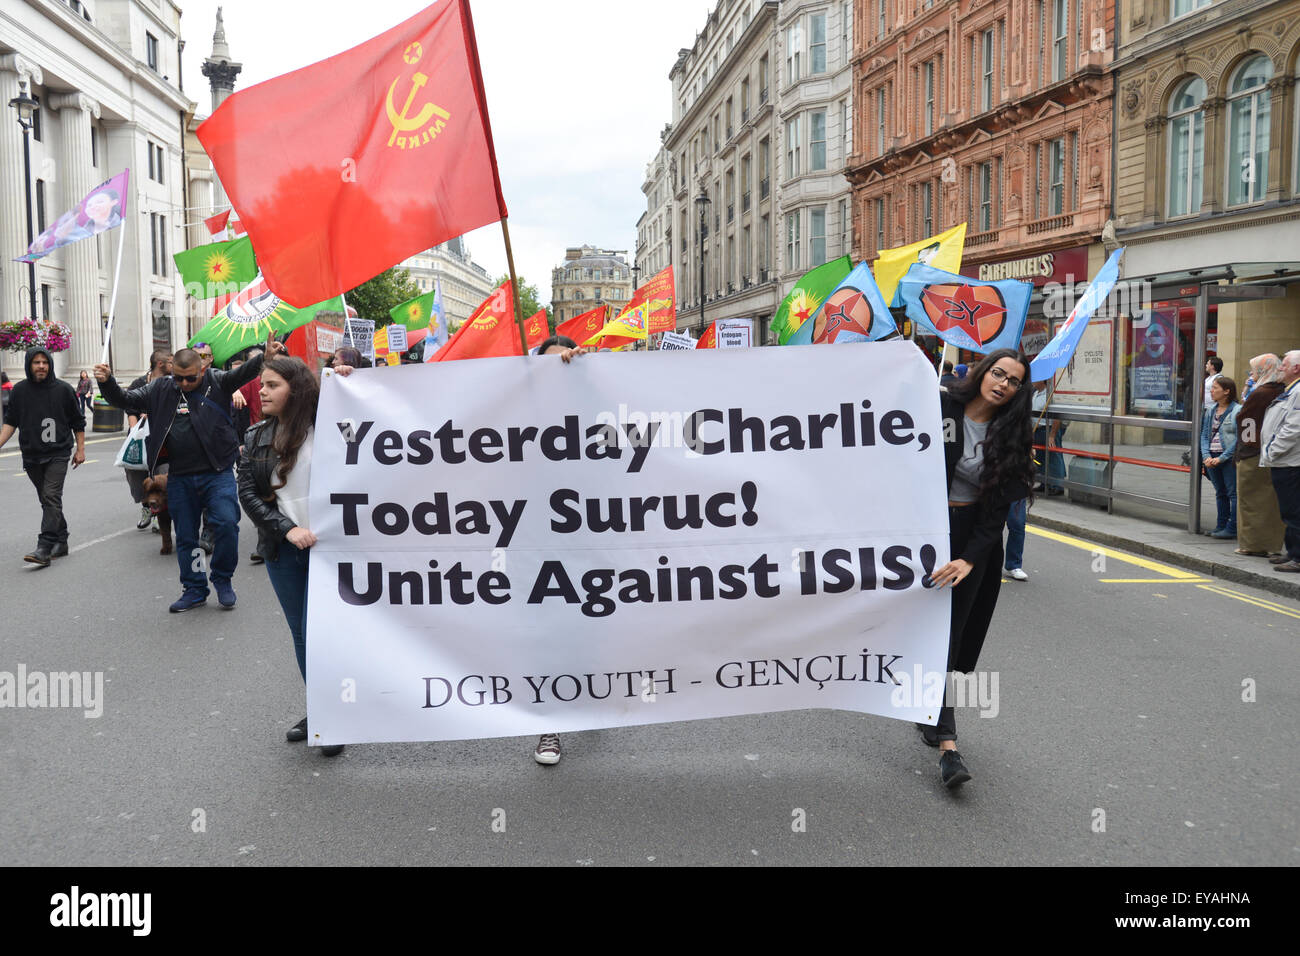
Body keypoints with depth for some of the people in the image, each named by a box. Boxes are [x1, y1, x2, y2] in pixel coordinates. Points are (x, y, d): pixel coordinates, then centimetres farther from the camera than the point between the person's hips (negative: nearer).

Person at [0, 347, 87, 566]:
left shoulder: (63, 390, 0)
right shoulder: (20, 390, 6)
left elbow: (78, 422, 8)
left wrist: (80, 449, 5)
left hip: (58, 454, -4)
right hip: (31, 456, 4)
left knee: (51, 497, -14)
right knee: (46, 499, 10)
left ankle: (44, 548, -20)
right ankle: (61, 541, 22)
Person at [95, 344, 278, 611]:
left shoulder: (217, 382, -1)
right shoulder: (160, 389, 8)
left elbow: (244, 373, -16)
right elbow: (125, 401, 10)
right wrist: (107, 382, -9)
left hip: (217, 474, -3)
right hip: (179, 478, 3)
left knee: (226, 523, -16)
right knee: (185, 536, 10)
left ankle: (223, 579, 7)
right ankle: (194, 588, 26)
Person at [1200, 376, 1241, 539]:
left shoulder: (1238, 411, -8)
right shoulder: (1210, 411, 12)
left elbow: (1238, 439, -13)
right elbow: (1204, 435, 10)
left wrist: (1221, 458, -16)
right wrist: (1206, 456, -5)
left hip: (1229, 457, -7)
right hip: (1212, 458, 7)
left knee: (1233, 493, -3)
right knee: (1220, 493, 15)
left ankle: (1232, 528, 0)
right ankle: (1221, 525, 22)